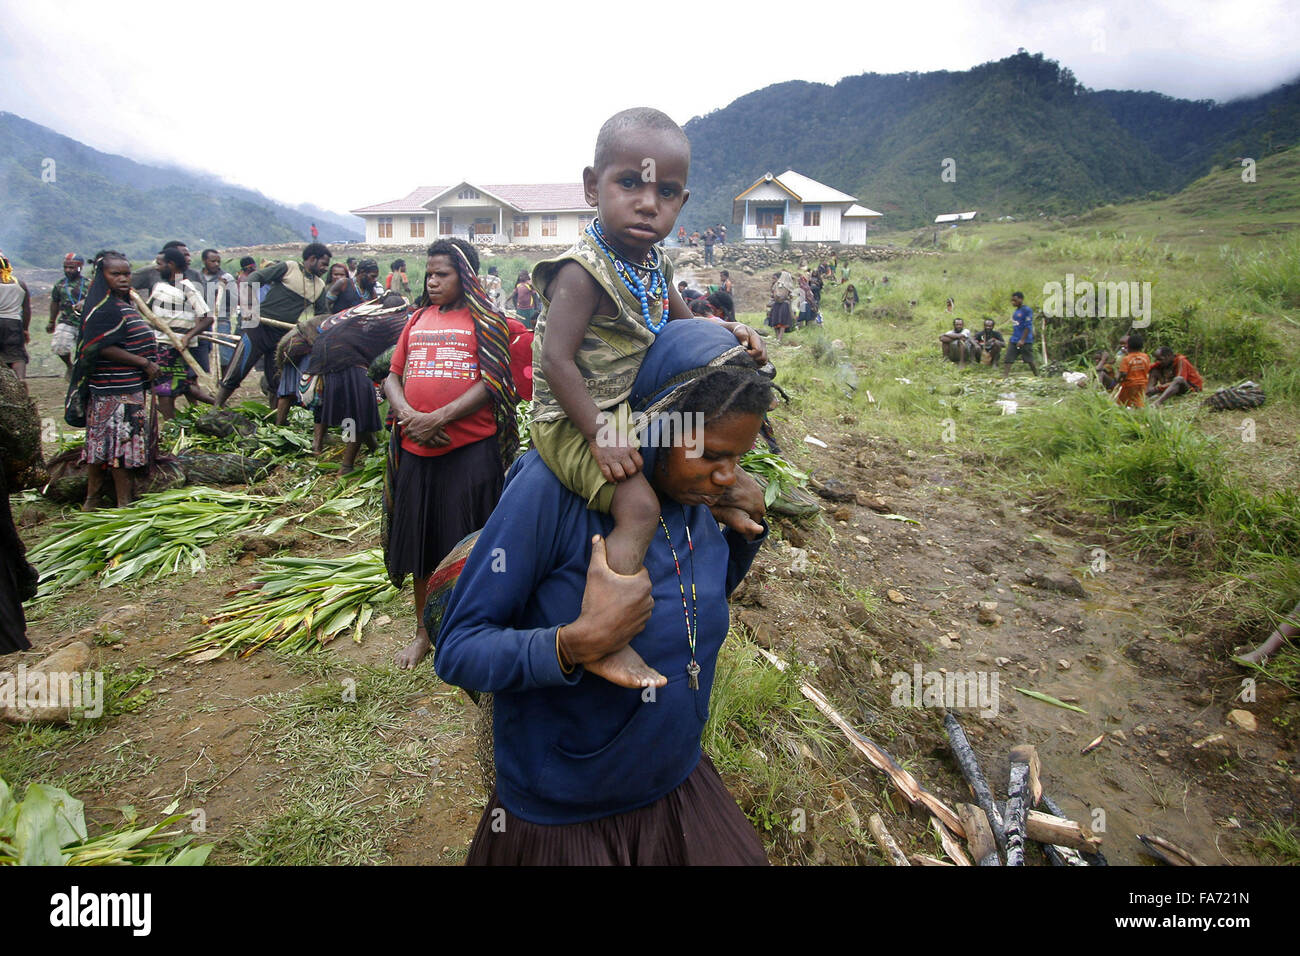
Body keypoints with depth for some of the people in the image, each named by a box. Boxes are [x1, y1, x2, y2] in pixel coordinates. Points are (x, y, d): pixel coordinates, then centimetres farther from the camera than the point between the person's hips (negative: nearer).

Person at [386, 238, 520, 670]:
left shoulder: (485, 321, 0)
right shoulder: (418, 319, 14)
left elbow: (491, 384, -11)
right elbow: (392, 377, 11)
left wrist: (438, 418, -17)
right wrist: (408, 415, -10)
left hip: (471, 448, -5)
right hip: (416, 448, 5)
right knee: (421, 543, 14)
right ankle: (423, 632, 30)